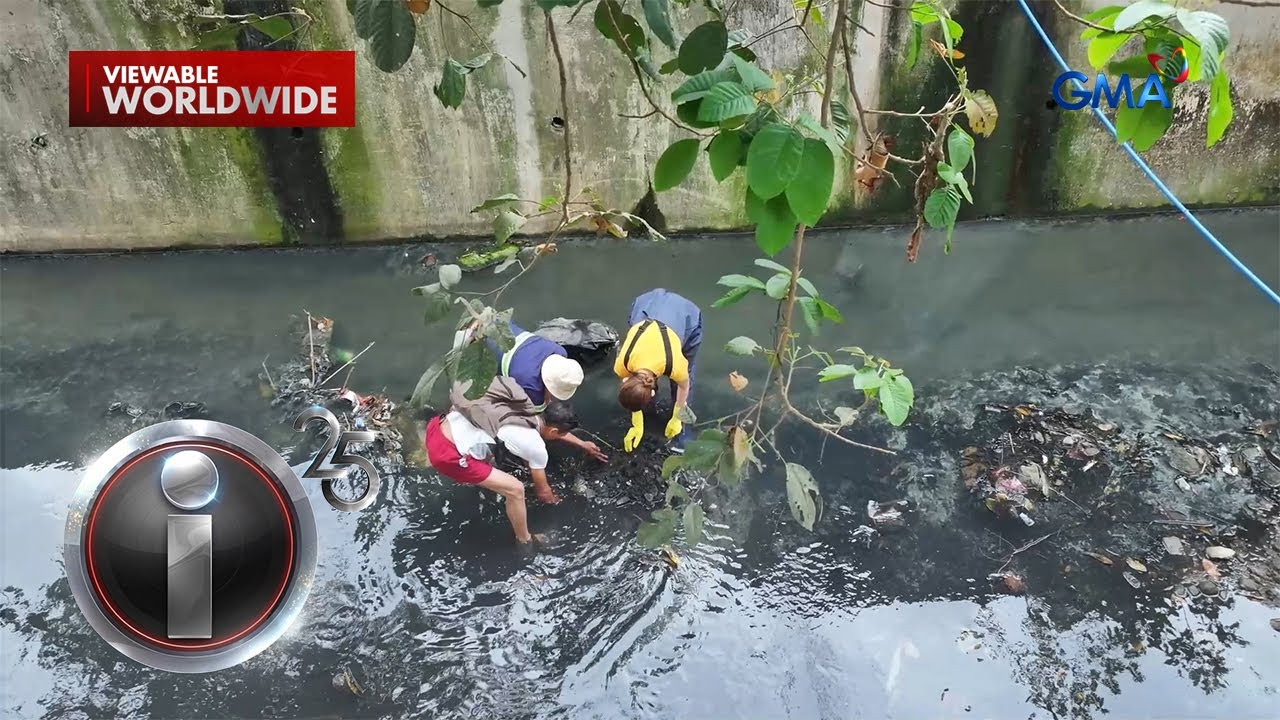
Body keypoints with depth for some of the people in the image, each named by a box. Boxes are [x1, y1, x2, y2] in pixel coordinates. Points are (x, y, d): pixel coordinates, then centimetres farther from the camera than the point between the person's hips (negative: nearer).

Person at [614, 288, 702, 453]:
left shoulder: (675, 366, -37)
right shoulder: (622, 363, -28)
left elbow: (684, 386, -12)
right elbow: (630, 389, -6)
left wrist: (676, 420, 2)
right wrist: (637, 425, 3)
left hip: (686, 315, -2)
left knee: (684, 380, -1)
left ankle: (682, 431, 13)